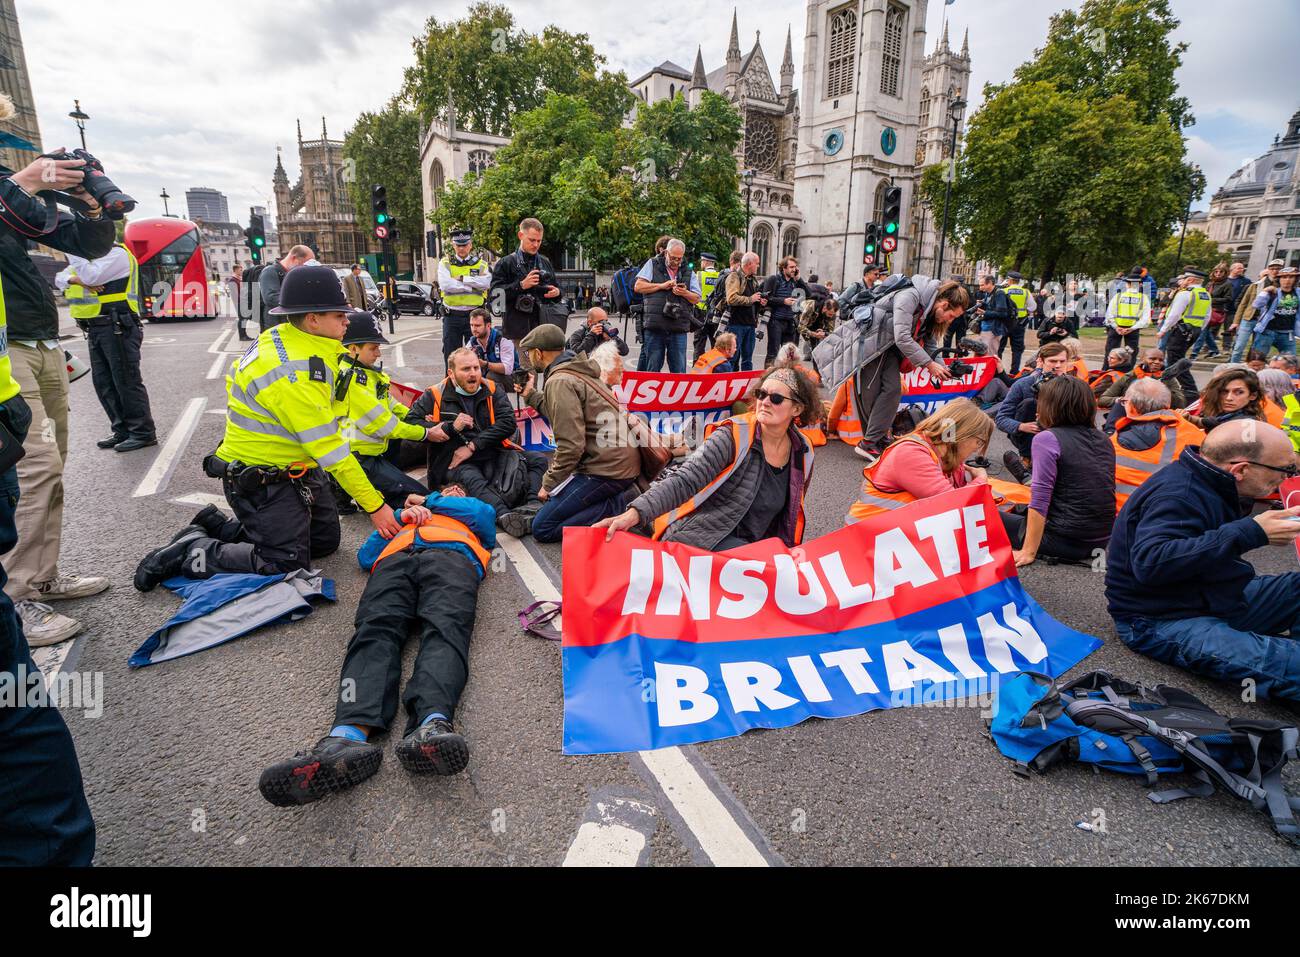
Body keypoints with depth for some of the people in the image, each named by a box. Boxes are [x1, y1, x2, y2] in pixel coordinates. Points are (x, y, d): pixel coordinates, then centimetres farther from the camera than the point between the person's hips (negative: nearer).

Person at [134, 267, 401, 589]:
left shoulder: (280, 336, -1)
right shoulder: (296, 376, -30)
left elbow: (236, 377, 14)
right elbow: (331, 451, -27)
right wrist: (374, 506, -21)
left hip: (297, 471, 10)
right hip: (261, 483, -10)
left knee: (326, 540, 15)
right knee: (287, 563, -10)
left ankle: (218, 527, 23)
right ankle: (187, 552, 6)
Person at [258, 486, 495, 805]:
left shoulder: (471, 520, 42)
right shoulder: (404, 522, 47)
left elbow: (484, 511, 16)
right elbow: (366, 556, 31)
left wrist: (427, 501, 27)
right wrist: (401, 516, 21)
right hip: (395, 560, 2)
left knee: (445, 629, -35)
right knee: (375, 631, -31)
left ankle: (433, 725, -63)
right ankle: (351, 733, -56)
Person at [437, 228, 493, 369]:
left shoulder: (480, 263, 7)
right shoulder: (445, 263, 6)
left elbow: (486, 282, -13)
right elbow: (445, 284, -13)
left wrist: (462, 278, -14)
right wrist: (473, 285, -12)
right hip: (451, 316, 0)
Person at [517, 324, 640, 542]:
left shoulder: (559, 382, -14)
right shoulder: (576, 370, 15)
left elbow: (571, 445, -20)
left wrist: (549, 484, -8)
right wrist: (531, 394, 26)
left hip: (607, 469, -9)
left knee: (542, 528, -5)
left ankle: (613, 508, -11)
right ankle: (614, 500, 9)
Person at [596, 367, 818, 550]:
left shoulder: (803, 455, 4)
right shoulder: (734, 435, -14)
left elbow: (790, 513, 20)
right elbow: (684, 481, -23)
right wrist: (635, 514, -36)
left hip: (746, 545, 6)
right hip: (697, 538, -6)